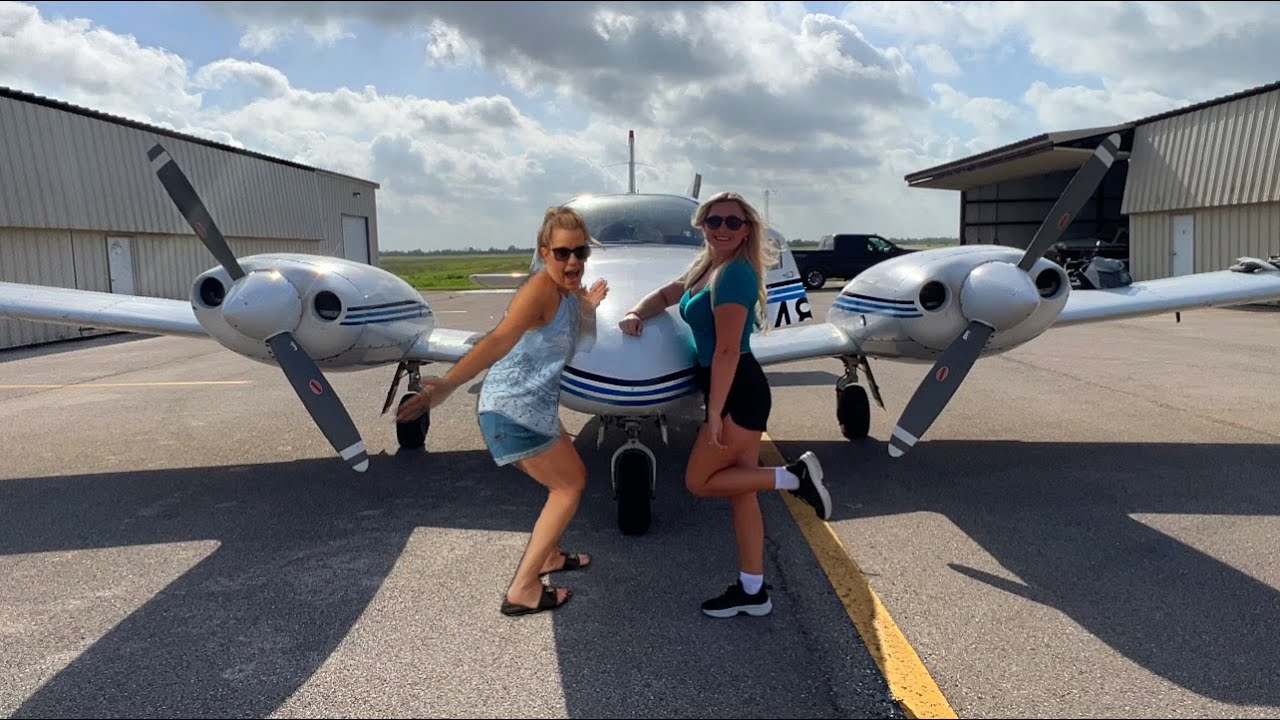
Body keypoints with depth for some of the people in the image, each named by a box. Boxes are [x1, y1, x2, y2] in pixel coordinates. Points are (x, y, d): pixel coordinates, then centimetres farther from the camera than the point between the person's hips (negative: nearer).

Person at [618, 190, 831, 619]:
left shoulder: (733, 273, -16)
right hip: (737, 393, 9)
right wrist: (636, 314, 9)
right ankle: (752, 591, 19)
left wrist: (714, 412, -21)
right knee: (740, 493, 11)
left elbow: (727, 350, -21)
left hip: (738, 393, -9)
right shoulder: (706, 267, 12)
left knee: (698, 482, 1)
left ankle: (793, 476, 1)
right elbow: (668, 294, 29)